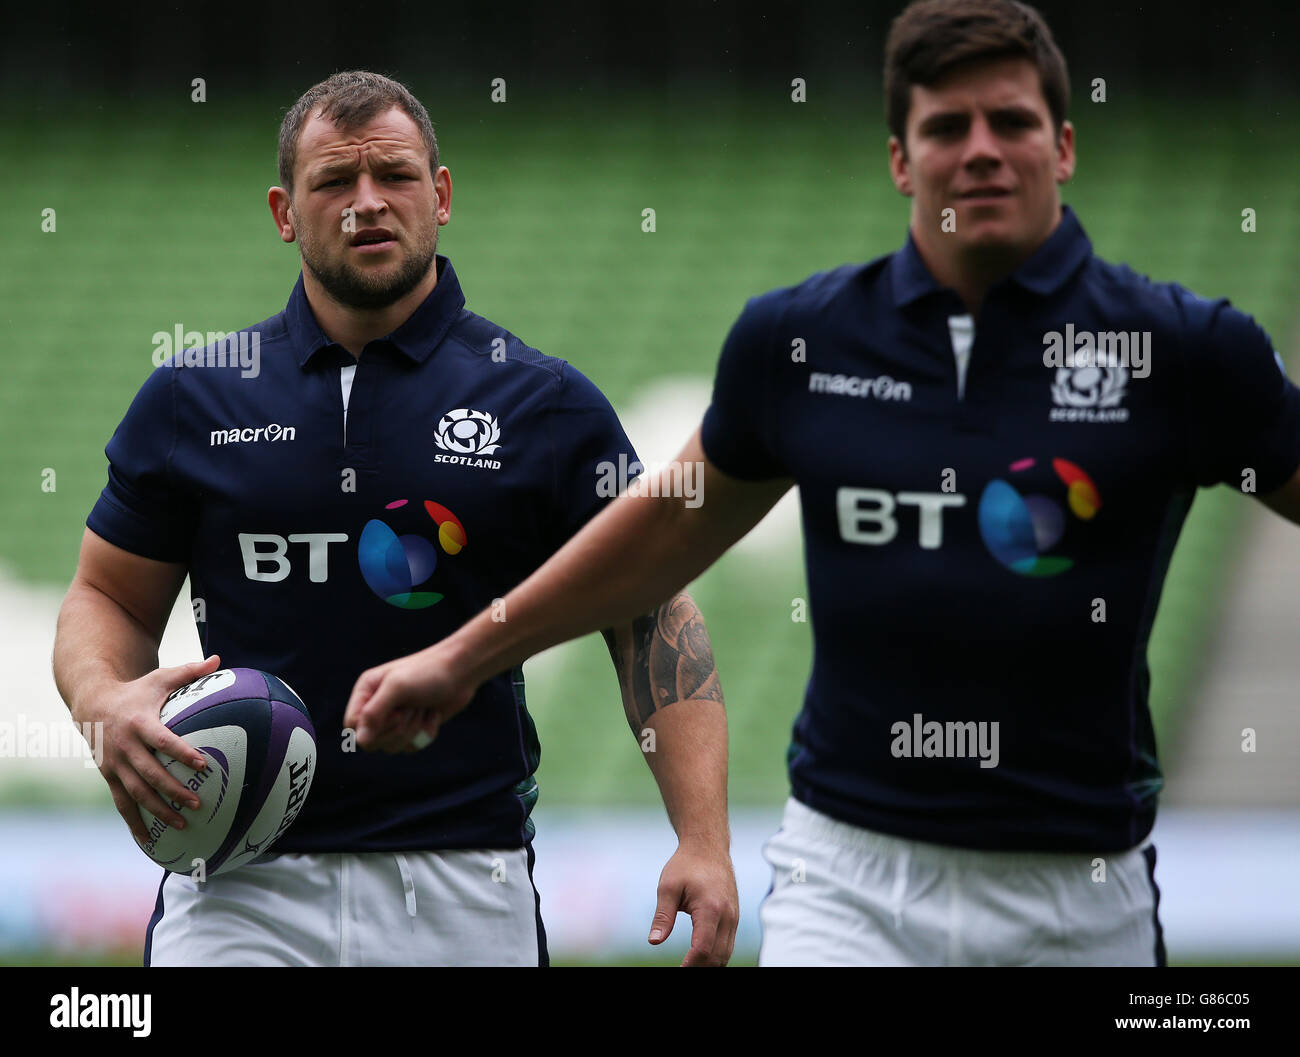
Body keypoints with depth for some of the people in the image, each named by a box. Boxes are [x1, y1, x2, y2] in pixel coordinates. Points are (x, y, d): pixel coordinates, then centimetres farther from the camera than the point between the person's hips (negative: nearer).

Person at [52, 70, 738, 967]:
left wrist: (704, 842, -8)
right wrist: (106, 702, -8)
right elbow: (109, 596, 16)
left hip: (462, 890, -1)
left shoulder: (546, 405, 3)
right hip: (240, 891, 1)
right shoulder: (193, 401, 8)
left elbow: (655, 618, 3)